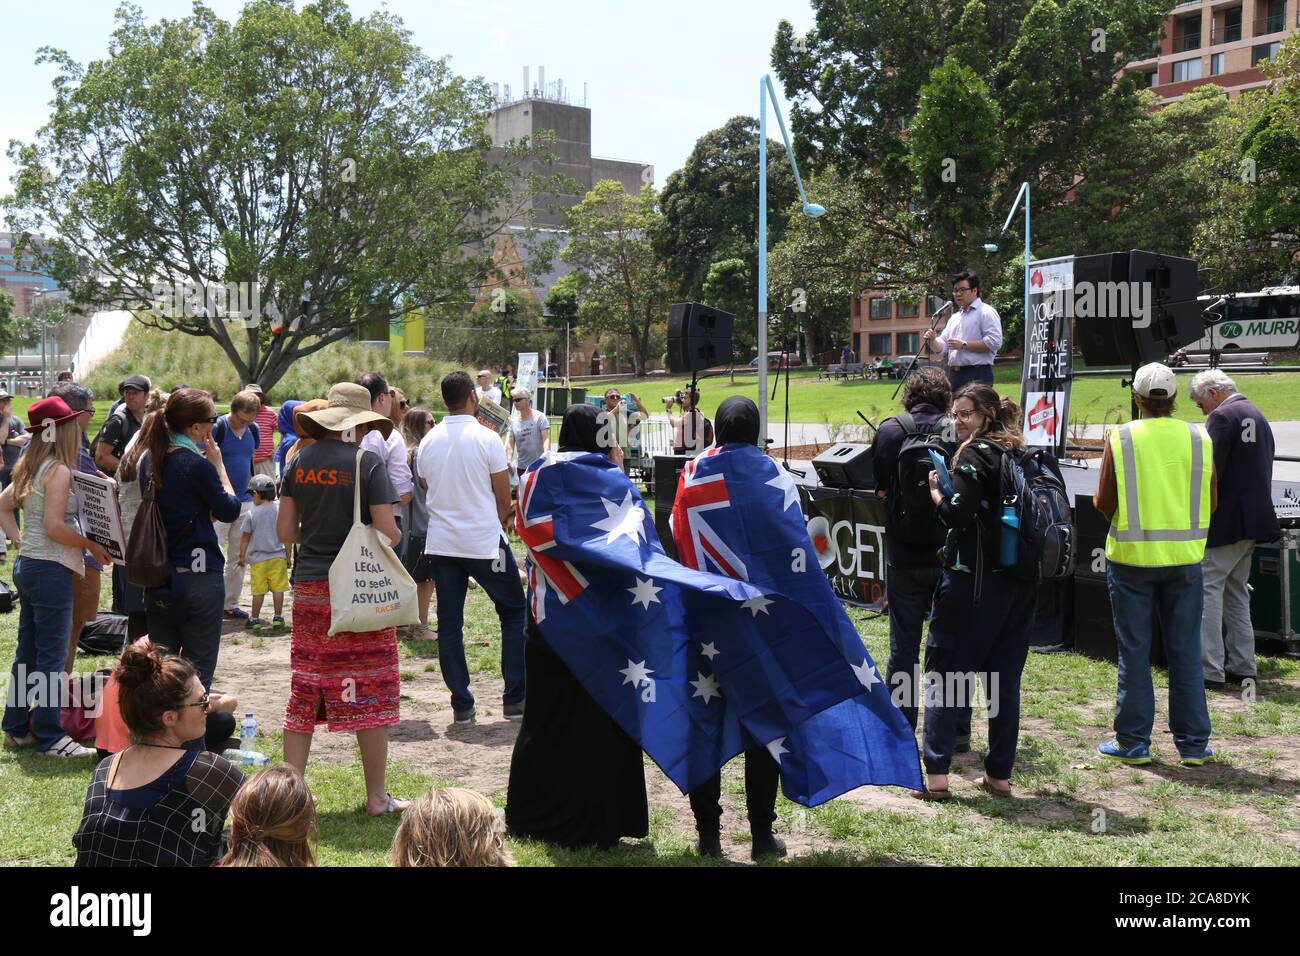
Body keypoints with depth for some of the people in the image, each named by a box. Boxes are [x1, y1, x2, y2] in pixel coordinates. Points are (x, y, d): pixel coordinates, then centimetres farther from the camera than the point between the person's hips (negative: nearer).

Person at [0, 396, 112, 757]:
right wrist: (92, 545, -11)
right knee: (52, 656, -2)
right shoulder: (58, 471, -16)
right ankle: (49, 737, 4)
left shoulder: (30, 468, 12)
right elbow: (54, 527, -21)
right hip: (51, 568, -9)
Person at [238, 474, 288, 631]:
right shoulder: (280, 511, -1)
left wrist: (242, 555, 14)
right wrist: (288, 556, 12)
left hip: (258, 558, -1)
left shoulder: (252, 514, -6)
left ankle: (255, 619, 11)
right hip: (278, 556, 1)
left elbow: (245, 536, 2)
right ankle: (278, 617, 10)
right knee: (278, 588, 6)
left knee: (259, 591, 4)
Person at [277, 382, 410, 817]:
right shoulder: (367, 462, -10)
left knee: (304, 690, 12)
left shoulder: (301, 461, 4)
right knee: (370, 692, 4)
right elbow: (386, 533, -15)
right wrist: (397, 535, 7)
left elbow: (285, 532, 5)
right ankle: (377, 797, 11)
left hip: (309, 588, 5)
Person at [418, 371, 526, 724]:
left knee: (449, 624, 9)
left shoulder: (428, 442, 4)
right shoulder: (487, 439, -10)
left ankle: (461, 705, 10)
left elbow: (429, 492, 12)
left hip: (441, 543, 4)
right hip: (485, 542, -4)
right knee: (514, 612, 11)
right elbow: (504, 499, -6)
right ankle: (514, 699, 10)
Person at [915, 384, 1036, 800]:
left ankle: (936, 773, 0)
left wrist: (935, 489, -3)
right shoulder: (1021, 454, 13)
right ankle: (1000, 774, 16)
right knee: (1005, 676, 12)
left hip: (973, 579, -7)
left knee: (946, 670, 1)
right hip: (1018, 580, 7)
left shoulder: (975, 454, -10)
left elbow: (957, 514, -19)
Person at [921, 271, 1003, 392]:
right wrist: (932, 340, 0)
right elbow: (942, 346, 23)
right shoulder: (955, 317, 23)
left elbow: (994, 342, -16)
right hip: (954, 375, 8)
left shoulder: (986, 312, -2)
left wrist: (964, 345, -13)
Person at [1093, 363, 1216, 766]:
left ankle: (1133, 741, 12)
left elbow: (1103, 502, -7)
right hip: (1184, 557, 2)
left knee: (1134, 650, 7)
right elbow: (1211, 503, 3)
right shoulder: (1199, 438, -2)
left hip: (1132, 556, -2)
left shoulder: (1120, 439, -9)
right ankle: (1193, 743, 17)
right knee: (1186, 650, 11)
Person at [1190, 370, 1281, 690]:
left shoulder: (1222, 416, -12)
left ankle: (1210, 670, -8)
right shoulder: (1258, 416, 19)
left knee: (1206, 589, -7)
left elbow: (1209, 472, -18)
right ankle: (1242, 667, 19)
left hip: (1225, 520, -10)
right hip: (1254, 520, 10)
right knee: (1236, 593, 16)